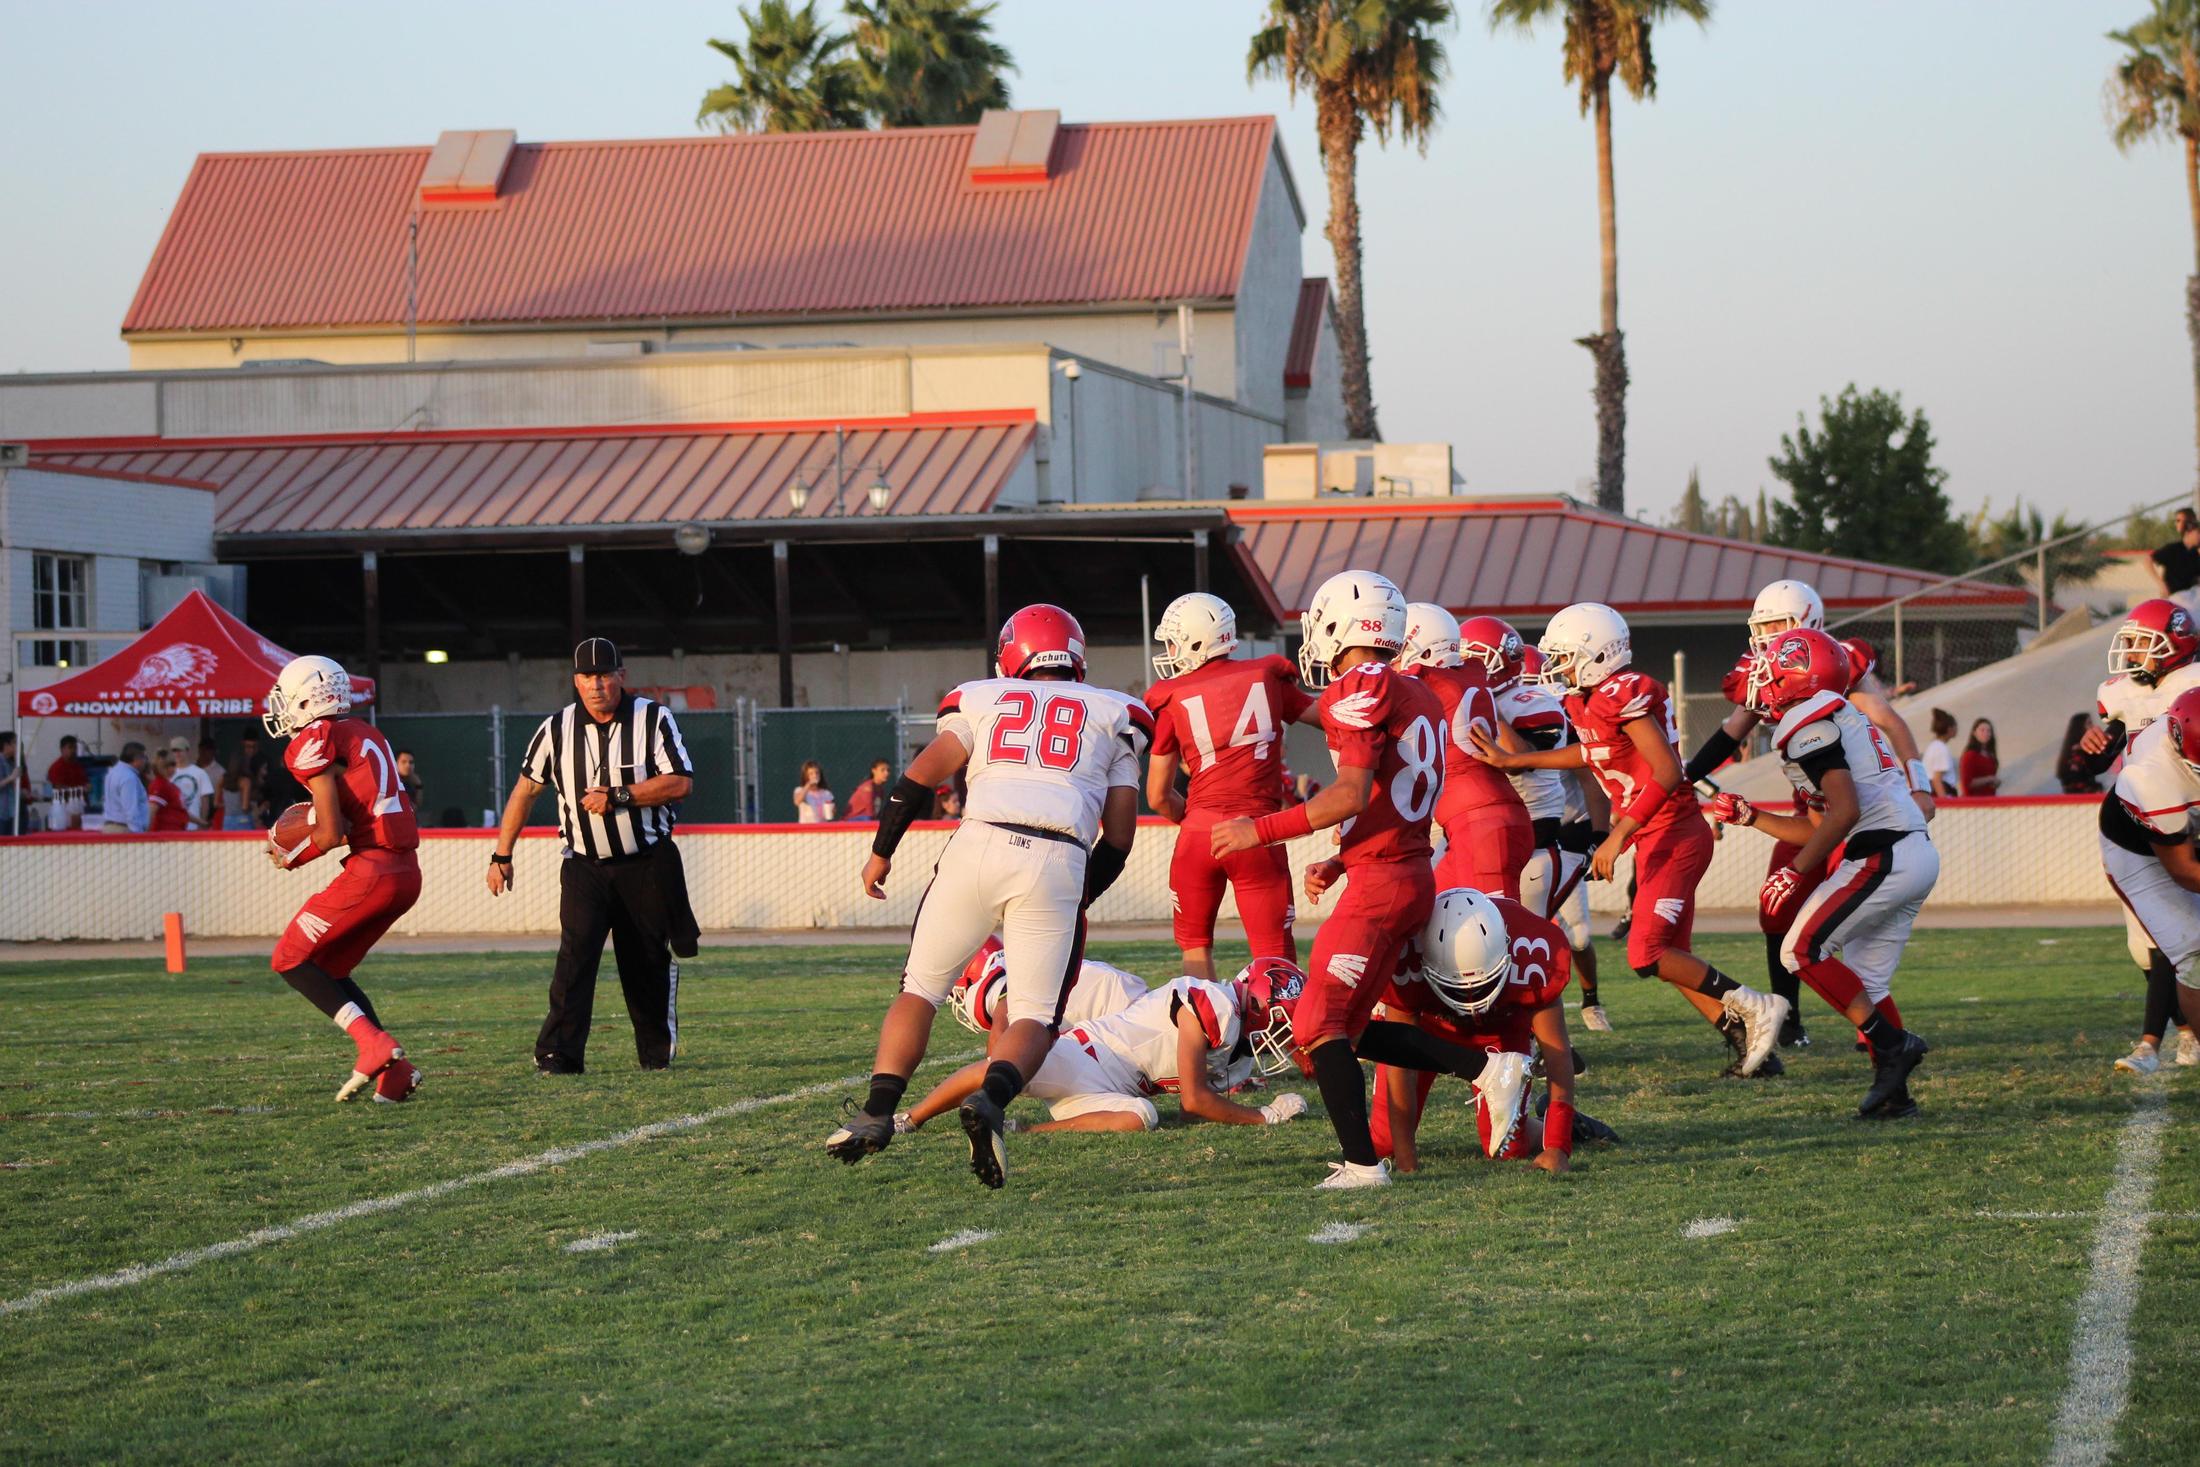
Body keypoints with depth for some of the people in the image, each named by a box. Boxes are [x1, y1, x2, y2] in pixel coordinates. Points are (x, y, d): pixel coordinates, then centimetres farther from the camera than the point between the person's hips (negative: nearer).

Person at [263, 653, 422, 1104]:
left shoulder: (315, 745, -9)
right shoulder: (365, 733, 19)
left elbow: (331, 834, -13)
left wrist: (290, 858, 4)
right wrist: (314, 824, 15)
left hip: (371, 872, -9)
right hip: (406, 872, 9)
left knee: (291, 960, 4)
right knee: (329, 969, 17)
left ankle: (374, 1045, -10)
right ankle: (393, 1072, 7)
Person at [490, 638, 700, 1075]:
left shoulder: (654, 719, -7)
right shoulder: (557, 728, -2)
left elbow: (680, 783, -14)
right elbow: (524, 791, 7)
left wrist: (617, 797, -23)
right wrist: (501, 856, 6)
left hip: (647, 864, 0)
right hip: (584, 866, 0)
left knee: (649, 962, 6)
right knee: (576, 953, -15)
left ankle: (657, 1051, 23)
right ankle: (558, 1054, -17)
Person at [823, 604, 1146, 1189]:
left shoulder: (984, 700, 22)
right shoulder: (1113, 716, 23)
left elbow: (922, 773, 6)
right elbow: (1120, 834, 18)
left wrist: (881, 851, 14)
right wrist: (1080, 899, 30)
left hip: (978, 847, 0)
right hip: (1059, 863, 0)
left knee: (921, 988, 16)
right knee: (1035, 1016, 6)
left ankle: (877, 1113, 1)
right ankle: (991, 1099, -23)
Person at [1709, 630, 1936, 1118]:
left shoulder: (1808, 726, -9)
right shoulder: (1842, 720, 22)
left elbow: (1845, 812, -20)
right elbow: (1820, 829, 24)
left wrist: (1794, 871, -16)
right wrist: (1748, 816, 26)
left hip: (1883, 858, -10)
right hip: (1917, 855, 10)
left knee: (1803, 951, -4)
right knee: (1865, 977, 13)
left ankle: (1891, 1043, -7)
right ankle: (1893, 1092, 10)